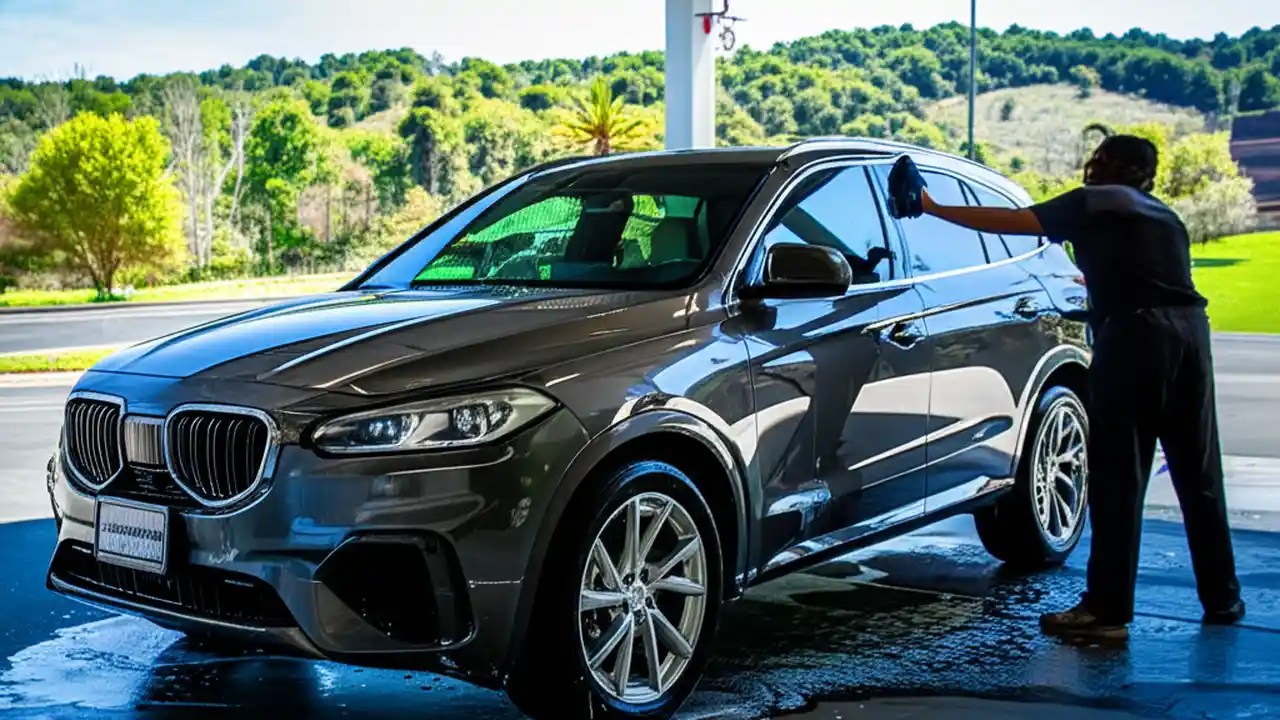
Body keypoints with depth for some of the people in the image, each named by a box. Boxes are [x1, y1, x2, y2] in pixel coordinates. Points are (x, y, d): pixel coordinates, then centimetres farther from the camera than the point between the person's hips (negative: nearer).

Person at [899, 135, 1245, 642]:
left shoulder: (1094, 203, 5)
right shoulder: (1165, 216, 25)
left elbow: (1010, 221, 1)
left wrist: (934, 209, 7)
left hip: (1134, 335, -7)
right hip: (1191, 331, 7)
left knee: (1118, 478, -4)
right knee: (1199, 475, 14)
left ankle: (1107, 610, -2)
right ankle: (1223, 599, 22)